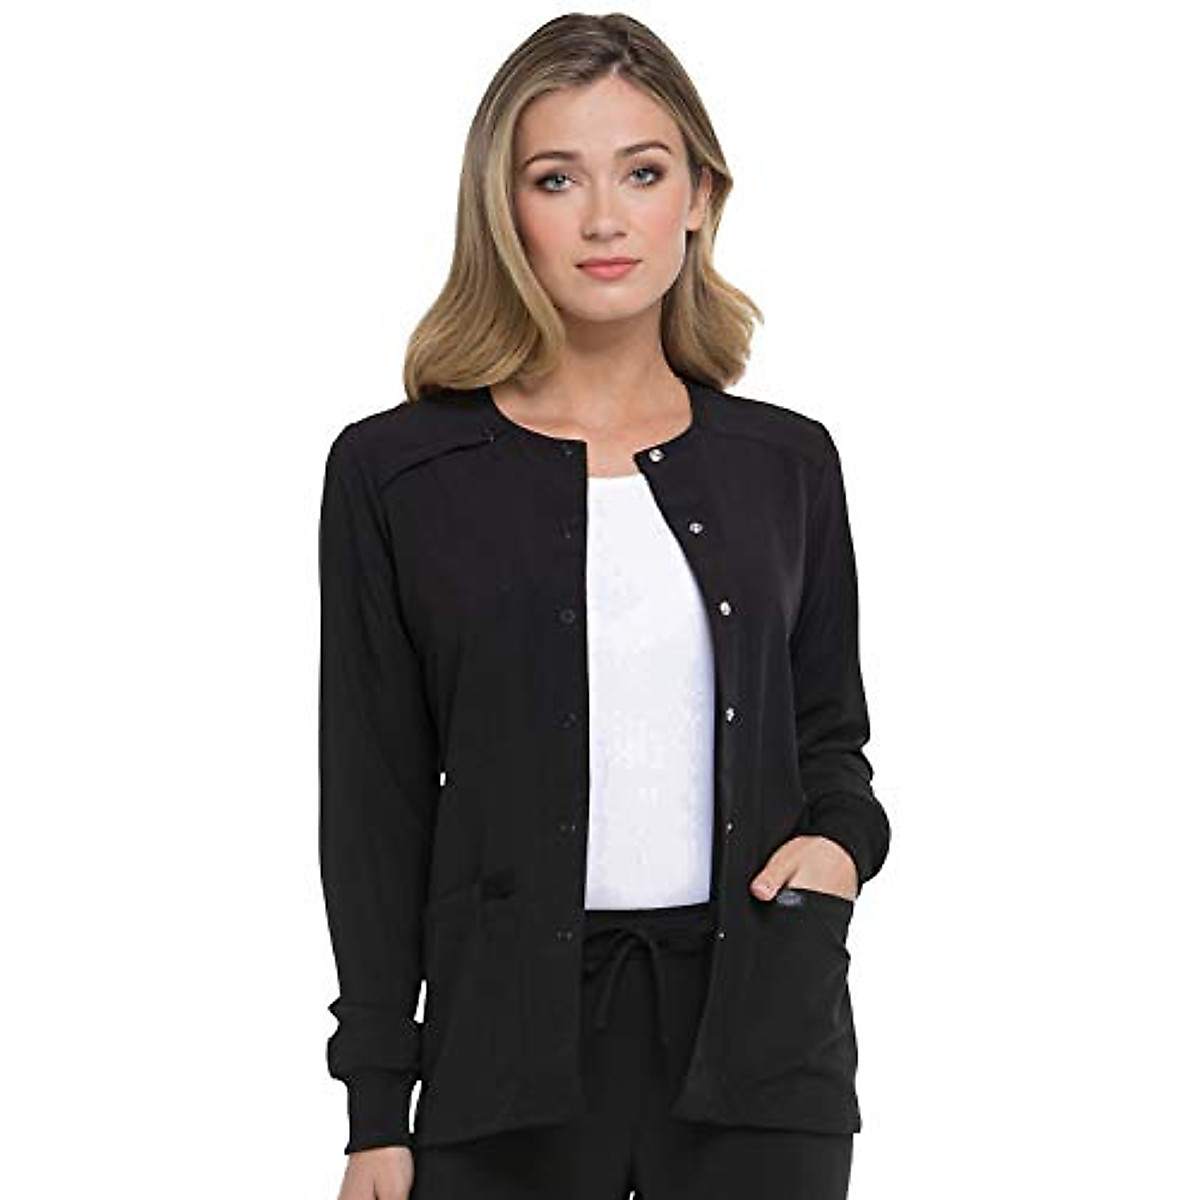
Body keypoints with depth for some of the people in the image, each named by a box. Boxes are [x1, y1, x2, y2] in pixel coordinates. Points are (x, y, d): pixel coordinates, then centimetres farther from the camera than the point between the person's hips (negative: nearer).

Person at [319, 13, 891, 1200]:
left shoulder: (785, 462, 7)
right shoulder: (395, 471, 0)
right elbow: (376, 802, 1)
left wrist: (840, 840, -7)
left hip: (756, 1028, 2)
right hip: (517, 1035, -2)